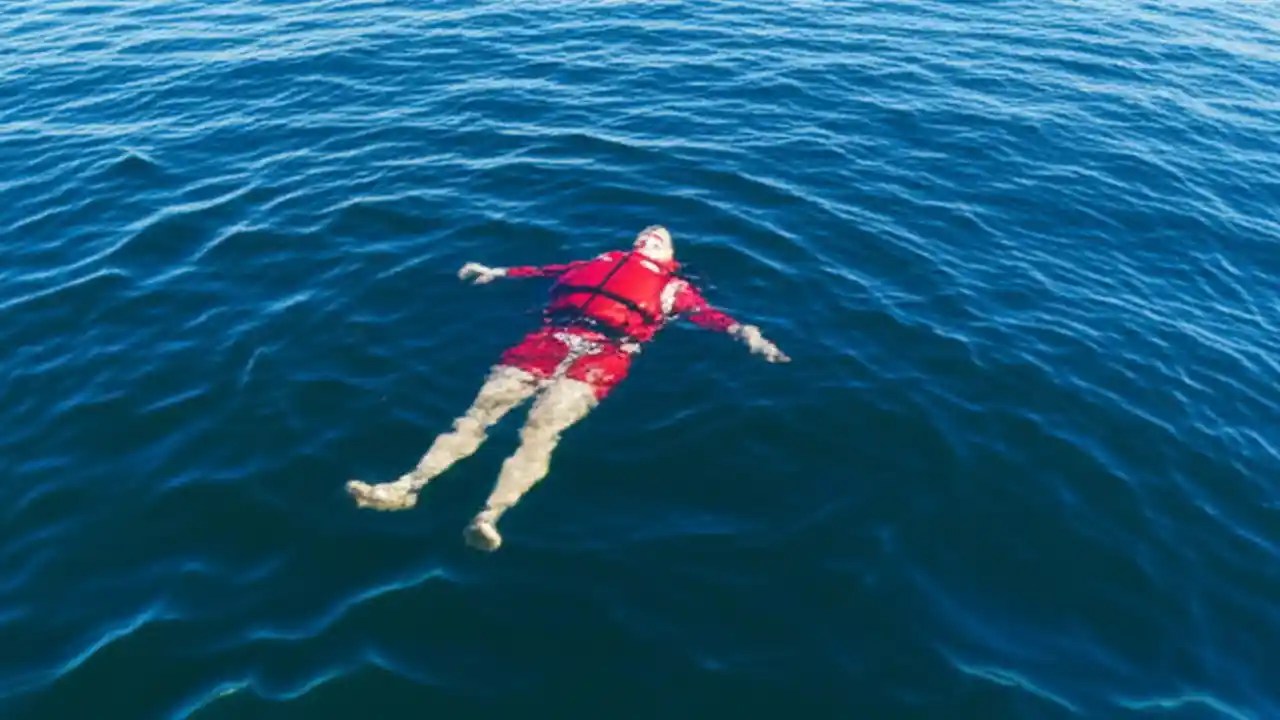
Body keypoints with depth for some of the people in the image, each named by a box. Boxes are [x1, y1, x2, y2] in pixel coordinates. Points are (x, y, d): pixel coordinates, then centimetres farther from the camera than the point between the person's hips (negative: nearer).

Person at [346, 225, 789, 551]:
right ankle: (408, 486, -23)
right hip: (553, 337, 4)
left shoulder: (674, 287, 25)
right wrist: (497, 273, 36)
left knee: (542, 428, -29)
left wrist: (747, 335, -6)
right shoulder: (599, 263, 33)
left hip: (605, 352, -4)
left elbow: (707, 314, 11)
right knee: (481, 409, -15)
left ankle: (489, 518, -46)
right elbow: (548, 271, 35)